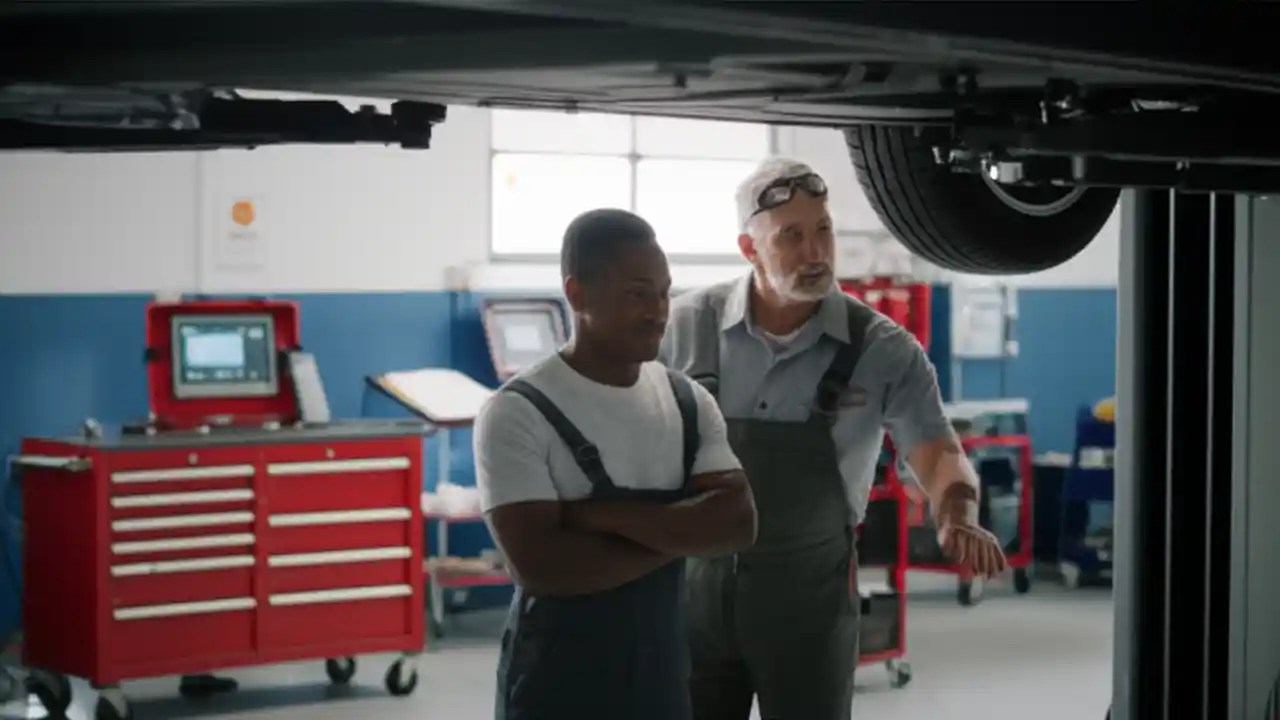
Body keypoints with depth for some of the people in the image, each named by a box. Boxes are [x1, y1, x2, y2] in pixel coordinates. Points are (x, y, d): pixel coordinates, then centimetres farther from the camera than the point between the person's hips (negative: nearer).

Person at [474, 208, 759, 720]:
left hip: (662, 677, 6)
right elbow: (540, 564, -22)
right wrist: (679, 532, -13)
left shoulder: (689, 401, 5)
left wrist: (598, 514, -19)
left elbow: (736, 522, -9)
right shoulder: (519, 413, -13)